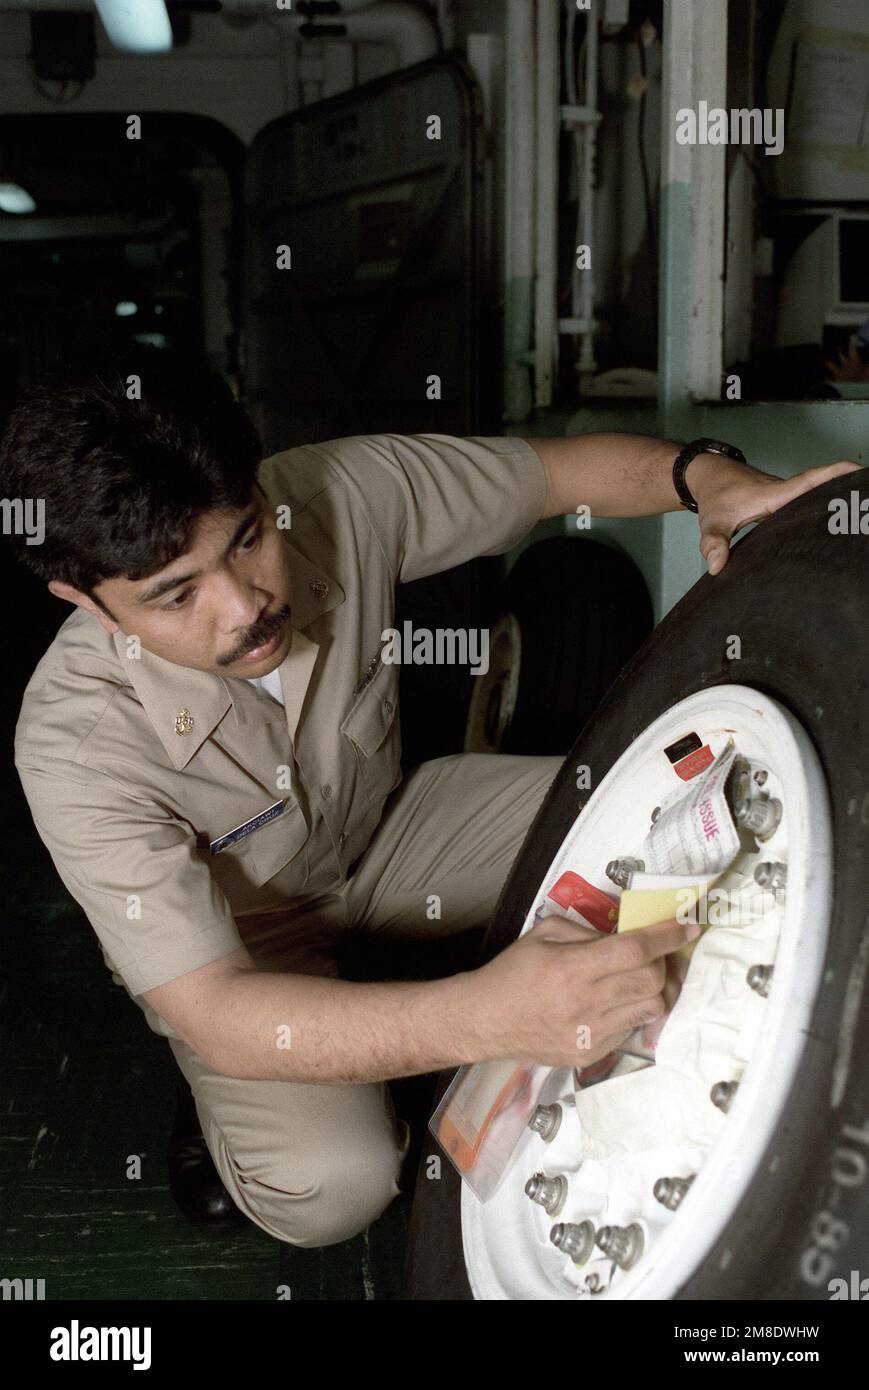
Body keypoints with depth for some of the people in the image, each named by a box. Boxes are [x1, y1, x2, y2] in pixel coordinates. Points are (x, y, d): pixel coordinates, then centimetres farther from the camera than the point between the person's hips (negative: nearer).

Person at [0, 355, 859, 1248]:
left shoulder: (345, 491, -26)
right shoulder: (75, 740, -35)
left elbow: (560, 471, -10)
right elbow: (212, 1016, -39)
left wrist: (705, 477, -33)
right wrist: (485, 1015, -55)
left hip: (383, 824, 4)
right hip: (234, 943, -3)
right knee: (330, 1184, -28)